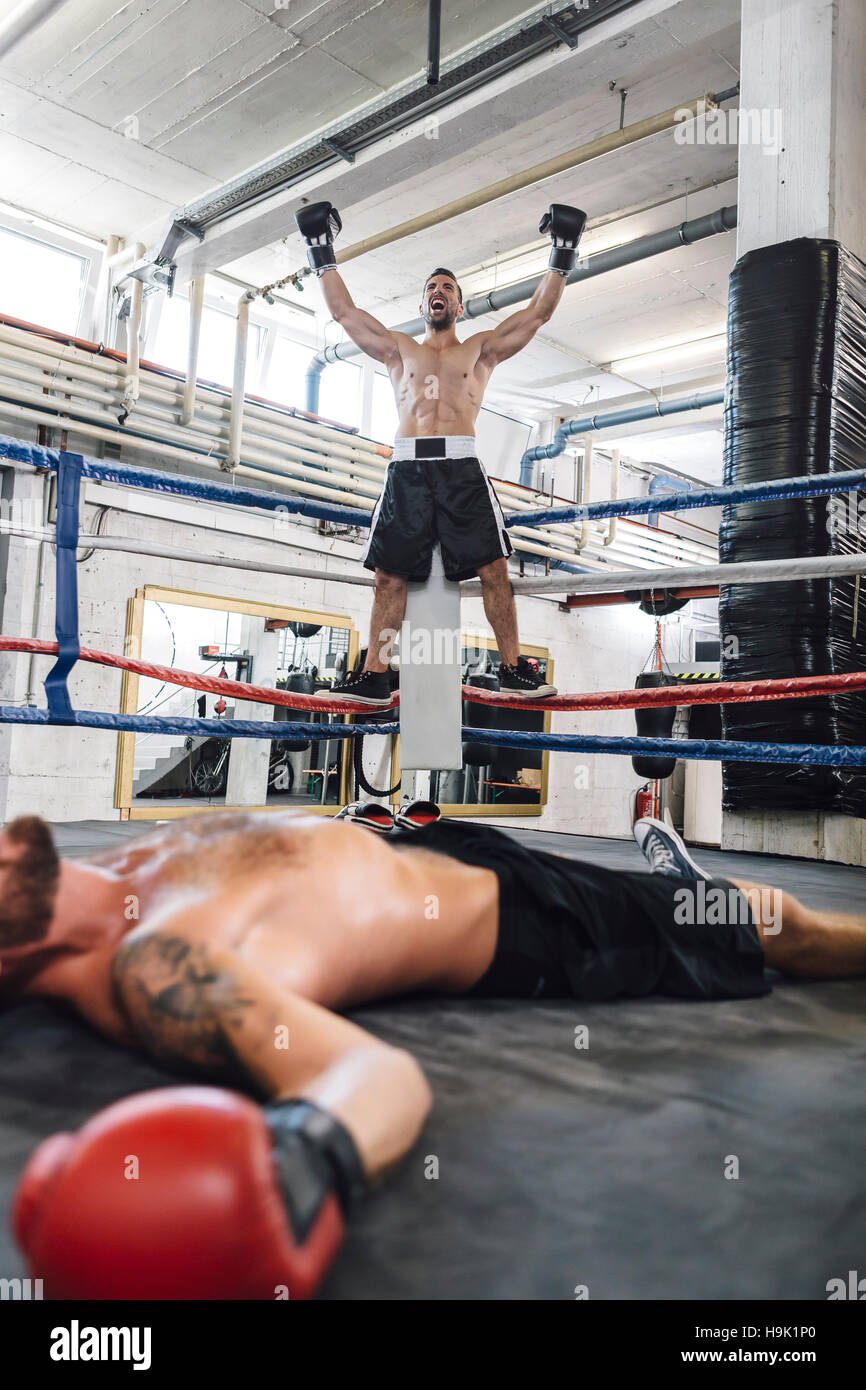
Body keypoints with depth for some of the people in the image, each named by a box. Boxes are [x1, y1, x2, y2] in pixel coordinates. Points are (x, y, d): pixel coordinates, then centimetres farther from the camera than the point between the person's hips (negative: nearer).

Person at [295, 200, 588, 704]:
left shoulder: (480, 349, 21)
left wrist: (562, 256, 16)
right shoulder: (399, 349, 25)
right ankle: (374, 676, 0)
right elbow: (344, 310, 25)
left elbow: (539, 311, 18)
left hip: (462, 465, -1)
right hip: (407, 467, 1)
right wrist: (324, 256, 25)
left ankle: (514, 668, -1)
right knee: (390, 574, -3)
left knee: (494, 567, -9)